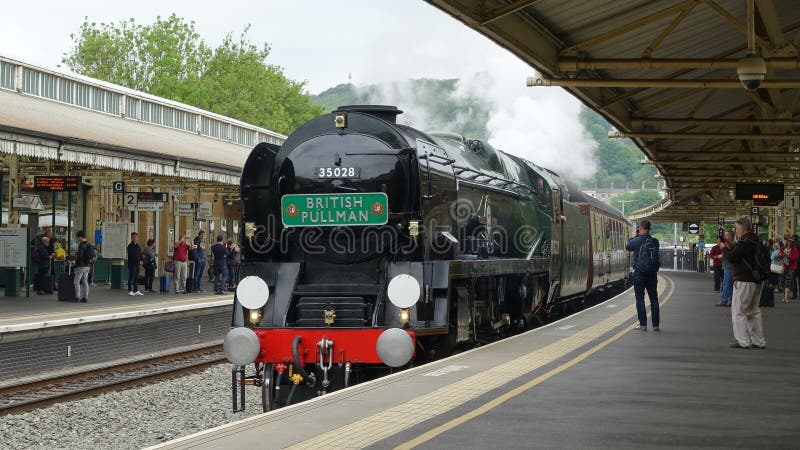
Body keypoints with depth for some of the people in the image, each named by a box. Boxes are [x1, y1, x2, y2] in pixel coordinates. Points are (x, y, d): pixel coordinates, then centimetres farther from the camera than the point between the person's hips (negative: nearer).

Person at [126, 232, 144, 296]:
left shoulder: (137, 246, 16)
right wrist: (138, 261, -17)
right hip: (132, 264, -8)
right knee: (131, 278, -6)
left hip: (137, 264, 8)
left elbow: (140, 254, 18)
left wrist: (141, 261, 1)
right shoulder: (130, 246, -9)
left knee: (136, 278, 11)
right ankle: (130, 291, -3)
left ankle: (136, 291, 15)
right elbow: (131, 255, -17)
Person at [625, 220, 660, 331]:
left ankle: (643, 324, -1)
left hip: (639, 273, -3)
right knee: (654, 299, 9)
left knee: (640, 299, 3)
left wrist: (634, 236, 22)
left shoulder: (637, 241, -12)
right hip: (652, 274, 3)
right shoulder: (655, 241, -2)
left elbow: (628, 247, 7)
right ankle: (656, 324, 9)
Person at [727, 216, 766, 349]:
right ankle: (759, 341, 16)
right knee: (754, 311, 15)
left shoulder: (744, 241, -15)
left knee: (738, 311, -3)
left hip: (744, 281, -9)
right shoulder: (757, 240, 13)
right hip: (756, 281, 9)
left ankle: (742, 341, -5)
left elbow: (732, 257, -17)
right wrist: (730, 247, 15)